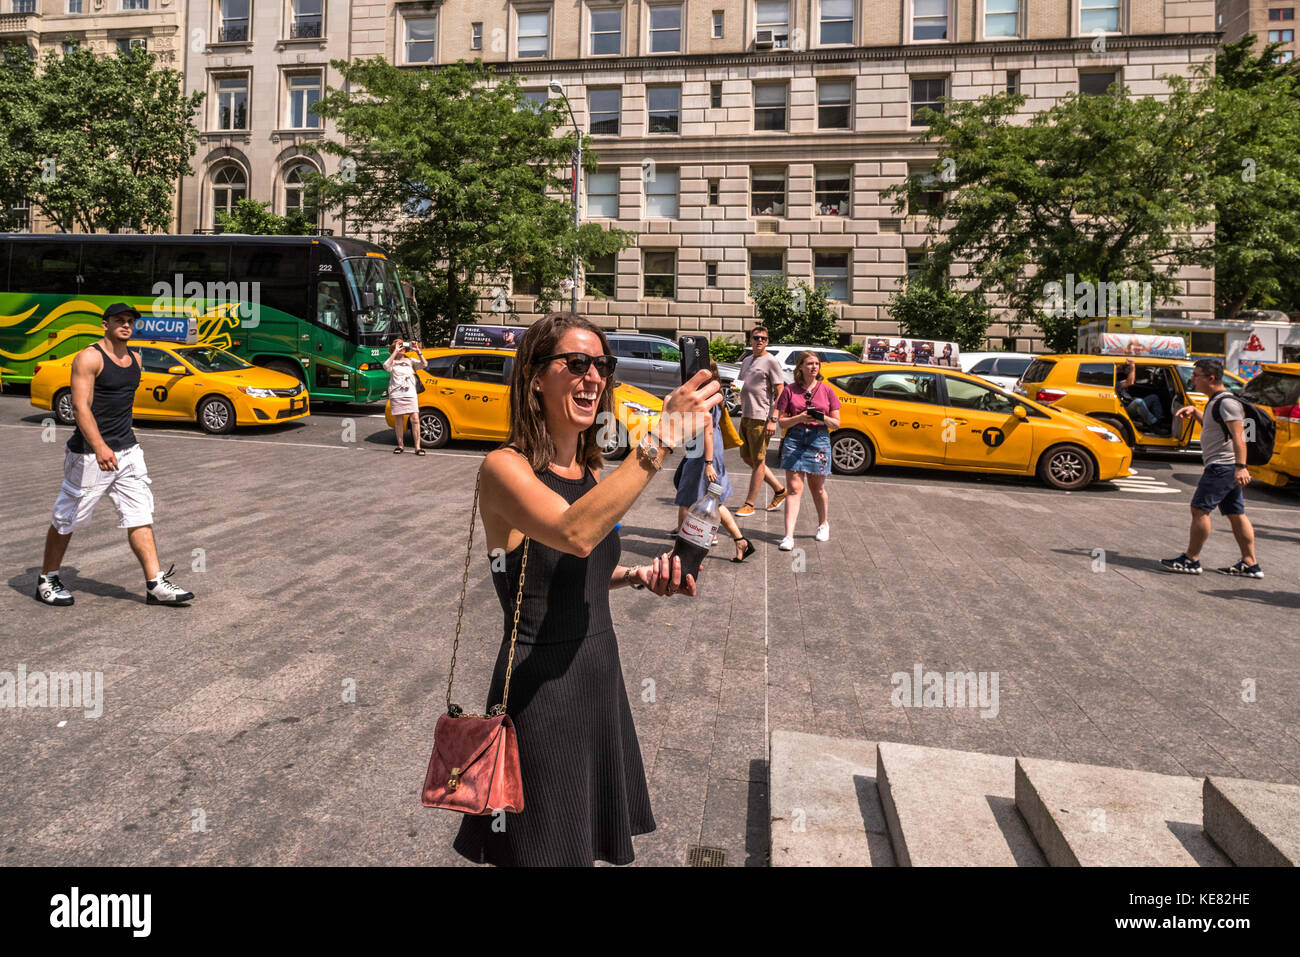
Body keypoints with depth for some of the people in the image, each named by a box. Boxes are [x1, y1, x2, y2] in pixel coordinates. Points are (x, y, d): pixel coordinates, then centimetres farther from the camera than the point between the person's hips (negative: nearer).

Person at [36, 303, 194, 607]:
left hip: (127, 449, 6)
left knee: (140, 516, 0)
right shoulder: (89, 357, -12)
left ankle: (156, 584, 0)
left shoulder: (135, 359, 11)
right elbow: (81, 407, -22)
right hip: (91, 453, -6)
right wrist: (99, 447, -35)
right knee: (66, 519, 7)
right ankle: (47, 581, 24)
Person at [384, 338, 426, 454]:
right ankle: (400, 446, 17)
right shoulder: (392, 362, 6)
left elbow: (424, 365, -1)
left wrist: (417, 351, -10)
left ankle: (417, 447, -7)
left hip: (411, 394, 1)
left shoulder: (410, 361, 13)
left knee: (415, 420, -8)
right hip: (396, 395, -1)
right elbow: (386, 365, -18)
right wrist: (395, 352, -17)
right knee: (399, 421, 4)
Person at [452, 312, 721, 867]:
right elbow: (573, 534, -38)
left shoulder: (590, 473, 5)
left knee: (589, 840, 23)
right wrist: (661, 441, -42)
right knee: (547, 846, 11)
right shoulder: (503, 468, -18)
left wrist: (639, 577, -1)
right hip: (540, 684, -7)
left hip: (600, 671, 7)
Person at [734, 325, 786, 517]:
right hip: (745, 415, 9)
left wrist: (773, 420, -18)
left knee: (758, 460, -2)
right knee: (748, 459, 13)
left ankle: (749, 504, 4)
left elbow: (780, 392, -11)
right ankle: (779, 490, 25)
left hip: (761, 417, -9)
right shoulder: (747, 361, 17)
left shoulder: (771, 361, -7)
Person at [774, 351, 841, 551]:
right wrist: (800, 418, -16)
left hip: (819, 439, 1)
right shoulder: (790, 391, 4)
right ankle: (789, 536, -9)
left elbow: (837, 423, 7)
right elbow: (782, 421, 2)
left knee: (817, 488, 12)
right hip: (795, 439, -1)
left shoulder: (826, 390, 6)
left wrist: (823, 418, -14)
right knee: (794, 488, -8)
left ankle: (823, 524, 37)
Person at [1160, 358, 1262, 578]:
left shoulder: (1227, 402, -15)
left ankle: (1191, 560, -2)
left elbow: (1238, 436, -23)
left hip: (1223, 466, -10)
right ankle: (1250, 565, 13)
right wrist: (1194, 411, 19)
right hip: (1224, 467, 10)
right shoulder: (1216, 401, 16)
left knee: (1200, 509, -7)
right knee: (1236, 514, 10)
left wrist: (1240, 466, -30)